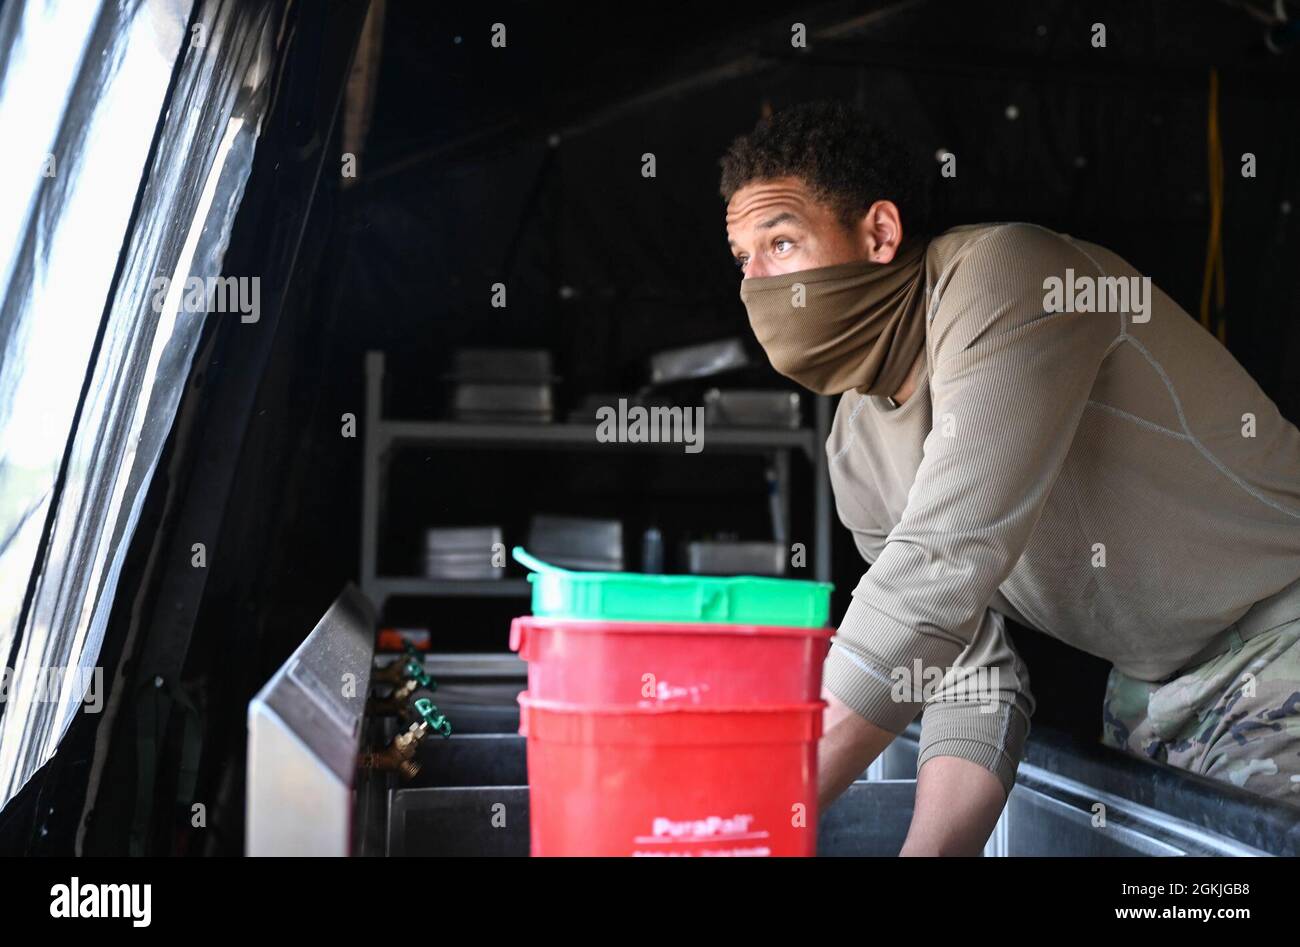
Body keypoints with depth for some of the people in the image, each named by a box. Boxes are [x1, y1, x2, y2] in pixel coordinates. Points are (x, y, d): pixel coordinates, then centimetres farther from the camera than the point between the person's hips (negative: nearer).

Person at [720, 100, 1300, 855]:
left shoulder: (1001, 279, -24)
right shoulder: (858, 442, 0)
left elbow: (942, 572, -34)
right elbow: (972, 671, 1)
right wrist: (930, 846, -17)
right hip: (1150, 693, 7)